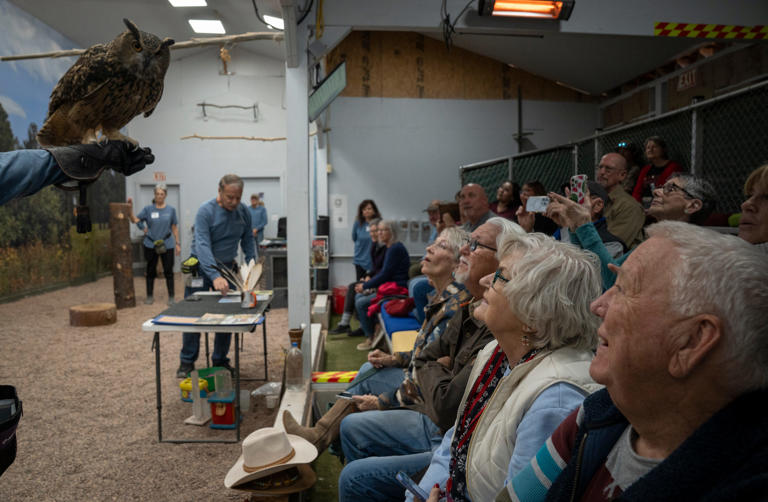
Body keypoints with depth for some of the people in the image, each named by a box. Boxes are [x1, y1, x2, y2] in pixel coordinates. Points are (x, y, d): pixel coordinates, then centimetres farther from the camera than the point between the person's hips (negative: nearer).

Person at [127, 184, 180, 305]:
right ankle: (149, 296, 21)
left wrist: (177, 244, 4)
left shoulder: (171, 210, 3)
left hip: (167, 244, 0)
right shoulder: (148, 209, 1)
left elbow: (174, 228, 6)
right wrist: (130, 209, -24)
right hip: (151, 245, 0)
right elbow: (135, 220, -8)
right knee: (151, 271, 9)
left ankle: (171, 297, 11)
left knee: (168, 271, 1)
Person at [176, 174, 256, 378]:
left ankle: (220, 360, 19)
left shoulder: (244, 212, -3)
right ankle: (187, 361, 11)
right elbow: (202, 245, -29)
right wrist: (215, 276, -39)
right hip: (202, 267, -4)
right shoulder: (206, 211, -20)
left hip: (227, 268, 5)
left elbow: (248, 241, 8)